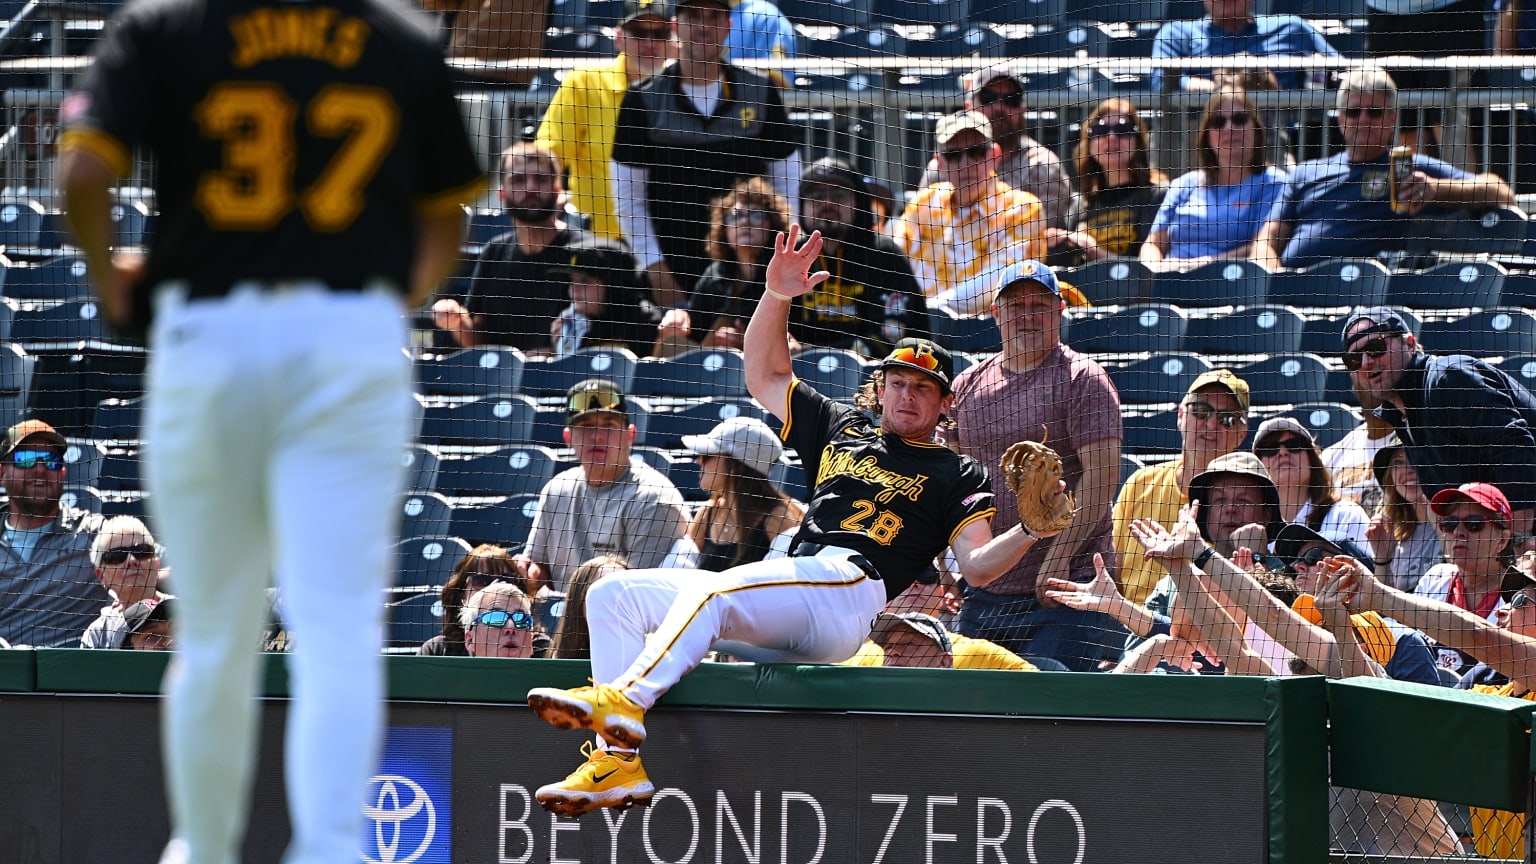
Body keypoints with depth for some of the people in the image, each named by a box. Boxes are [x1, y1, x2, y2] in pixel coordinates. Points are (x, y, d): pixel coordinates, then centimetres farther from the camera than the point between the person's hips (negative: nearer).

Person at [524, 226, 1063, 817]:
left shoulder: (957, 475, 14)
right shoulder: (841, 429, 30)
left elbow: (978, 566, 2)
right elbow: (765, 376, 35)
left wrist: (1030, 530, -18)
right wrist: (777, 296, 20)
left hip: (851, 587, -7)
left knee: (713, 591, -36)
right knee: (613, 595, -8)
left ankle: (621, 702, -54)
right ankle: (622, 763, -26)